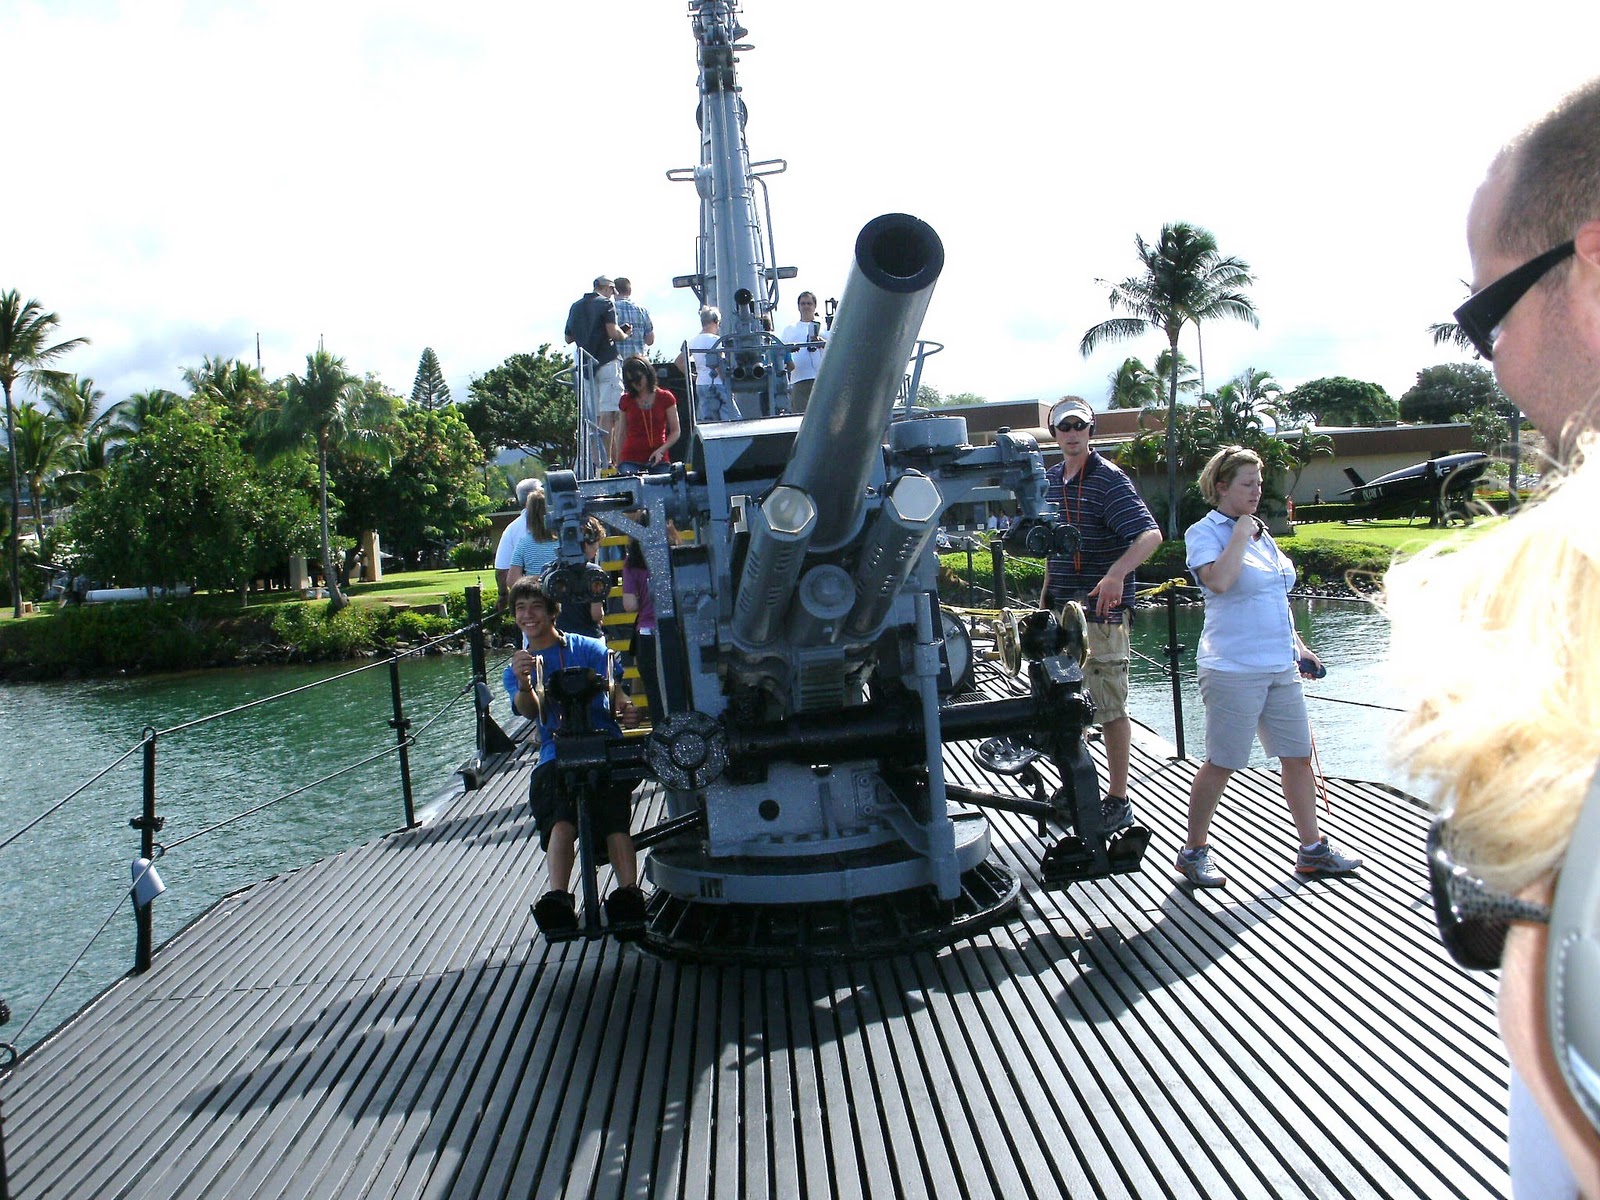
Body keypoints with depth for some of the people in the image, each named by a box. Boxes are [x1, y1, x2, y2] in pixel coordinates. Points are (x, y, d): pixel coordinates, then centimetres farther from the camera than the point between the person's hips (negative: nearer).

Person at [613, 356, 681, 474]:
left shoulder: (665, 398, 6)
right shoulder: (626, 401, 11)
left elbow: (675, 432, 6)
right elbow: (622, 433, 14)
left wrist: (661, 450, -10)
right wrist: (618, 463, 9)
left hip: (658, 461, 0)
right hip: (630, 461, 0)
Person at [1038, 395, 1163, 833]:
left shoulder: (1108, 478, -10)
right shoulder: (1050, 480, 12)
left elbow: (1150, 535, -21)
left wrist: (1116, 574, -37)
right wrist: (1045, 598, 21)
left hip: (1101, 611, -8)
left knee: (1110, 707, -3)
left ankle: (1118, 801, 5)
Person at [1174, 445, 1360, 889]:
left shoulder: (1260, 532, 16)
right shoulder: (1204, 533, -7)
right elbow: (1218, 581, -28)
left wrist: (1298, 646, 19)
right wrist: (1241, 533, -16)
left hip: (1280, 668, 8)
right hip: (1234, 670, -8)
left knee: (1298, 756, 11)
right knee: (1221, 764, -1)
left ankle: (1312, 850, 23)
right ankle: (1193, 852, 13)